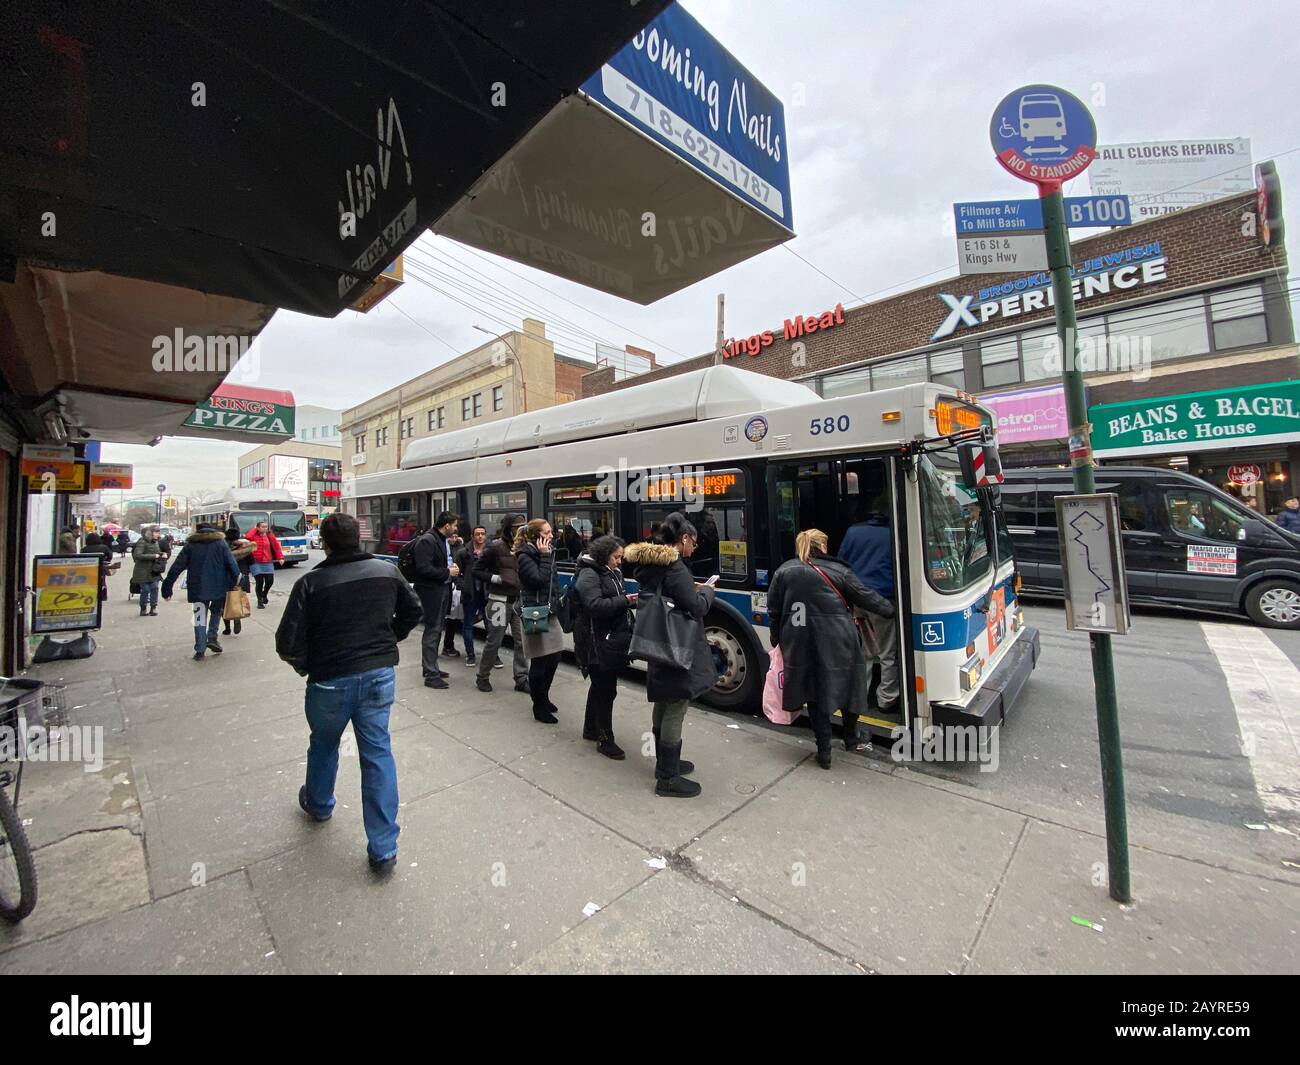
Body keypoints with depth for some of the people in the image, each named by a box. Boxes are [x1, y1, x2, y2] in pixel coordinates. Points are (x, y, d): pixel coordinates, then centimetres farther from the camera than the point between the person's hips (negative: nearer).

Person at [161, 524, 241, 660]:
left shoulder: (190, 545, 6)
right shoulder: (221, 543, 2)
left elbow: (176, 567, 4)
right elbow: (232, 564, -7)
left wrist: (167, 587, 7)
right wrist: (235, 582, -5)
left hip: (197, 588, 1)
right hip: (218, 587, -1)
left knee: (200, 618, 9)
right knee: (216, 612, 23)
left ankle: (200, 650, 7)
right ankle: (212, 638, 9)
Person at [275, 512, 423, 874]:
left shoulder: (310, 582, -15)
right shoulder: (387, 570, -5)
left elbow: (287, 643, -14)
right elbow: (413, 611, 8)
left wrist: (305, 667, 7)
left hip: (330, 681, -2)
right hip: (380, 674, 2)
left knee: (324, 745, 26)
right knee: (378, 753, 10)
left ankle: (319, 804, 55)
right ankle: (384, 848, 15)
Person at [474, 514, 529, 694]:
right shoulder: (496, 547, -10)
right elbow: (477, 571, -5)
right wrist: (495, 578, -16)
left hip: (519, 600, 5)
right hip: (499, 600, -5)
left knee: (522, 641, 5)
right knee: (494, 641, 5)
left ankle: (522, 679, 17)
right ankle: (482, 677, 25)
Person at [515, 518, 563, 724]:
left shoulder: (545, 552, 13)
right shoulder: (525, 556, -11)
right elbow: (540, 579, -21)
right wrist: (544, 556, -17)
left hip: (550, 612, 8)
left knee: (554, 658, 13)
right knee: (540, 661, -2)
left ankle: (543, 698, 31)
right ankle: (539, 708, 12)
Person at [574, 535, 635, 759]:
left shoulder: (613, 572, 12)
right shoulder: (589, 575, -15)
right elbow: (595, 605, -27)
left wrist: (632, 600, -2)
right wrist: (625, 601, -24)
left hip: (614, 640, 9)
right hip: (598, 642, -9)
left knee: (600, 686, 21)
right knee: (606, 690, -1)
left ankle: (590, 729, 37)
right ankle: (605, 740, 14)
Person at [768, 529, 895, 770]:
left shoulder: (784, 572, 4)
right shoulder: (838, 571, -2)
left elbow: (774, 612, 5)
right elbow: (867, 597, 6)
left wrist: (778, 641, 15)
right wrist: (891, 609, 22)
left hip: (802, 646, 1)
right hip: (838, 644, -1)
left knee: (815, 694, 12)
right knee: (848, 685, 20)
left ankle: (824, 750, 16)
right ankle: (850, 738, 37)